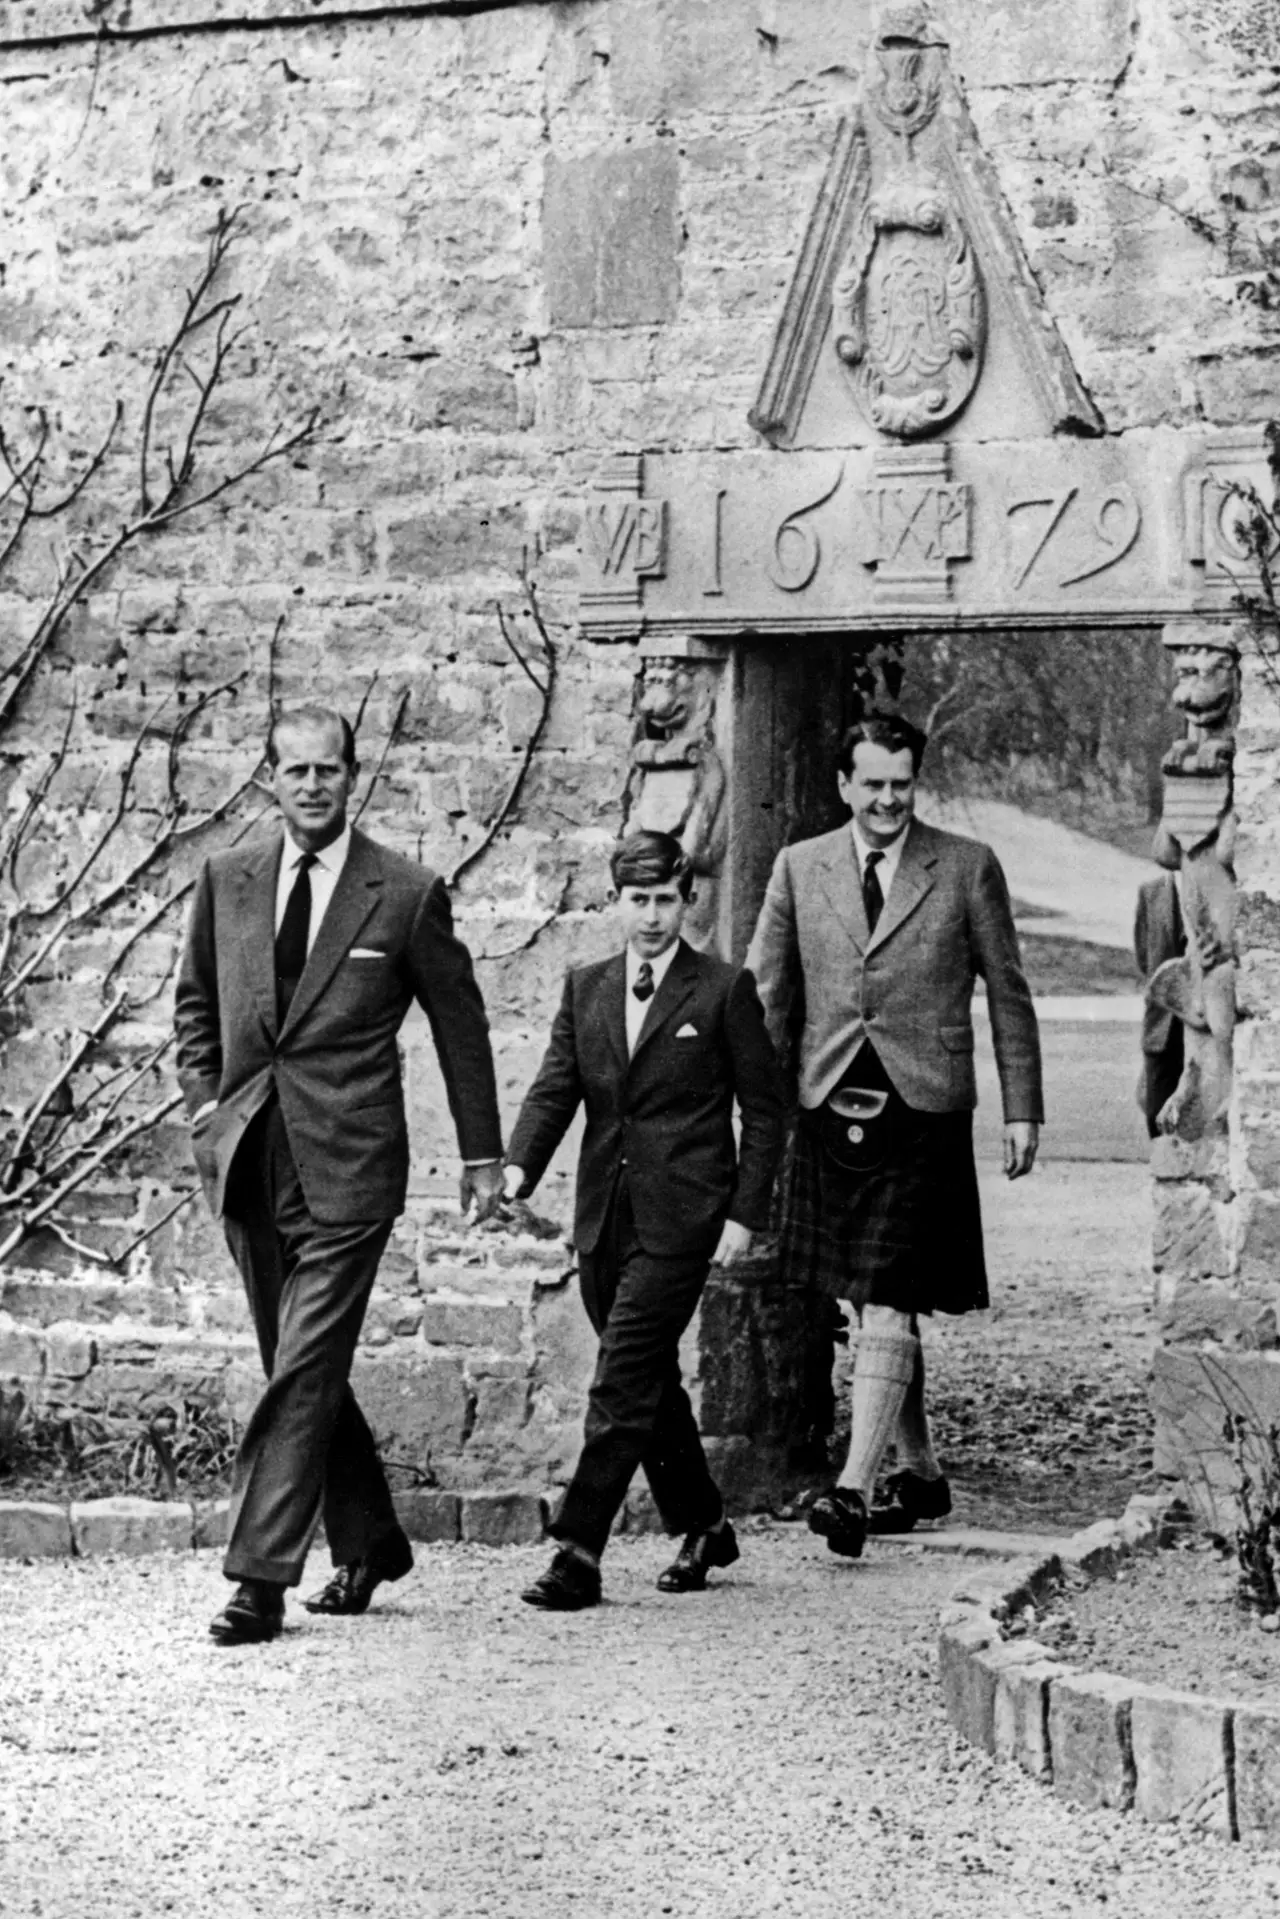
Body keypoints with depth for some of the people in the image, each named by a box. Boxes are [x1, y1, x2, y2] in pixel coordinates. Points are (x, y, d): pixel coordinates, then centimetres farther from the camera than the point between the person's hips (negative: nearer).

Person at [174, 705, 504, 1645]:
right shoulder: (227, 880, 8)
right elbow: (197, 1002, 21)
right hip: (250, 1161, 5)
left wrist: (483, 1155, 7)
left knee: (304, 1373, -10)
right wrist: (205, 1102, 7)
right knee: (305, 1370, 14)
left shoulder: (408, 895, -3)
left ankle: (260, 1577, -10)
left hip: (346, 1166, -5)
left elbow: (460, 1026, 5)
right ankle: (369, 1541, 29)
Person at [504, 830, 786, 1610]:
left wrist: (745, 1215, -7)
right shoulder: (585, 989, 11)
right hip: (605, 1217, 5)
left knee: (624, 1382, -12)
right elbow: (555, 1088, 4)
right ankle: (704, 1528, 28)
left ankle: (579, 1553, -14)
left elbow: (765, 1110, 0)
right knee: (652, 1382, 13)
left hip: (681, 1219, -5)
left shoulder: (724, 991, -2)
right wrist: (520, 1166, -14)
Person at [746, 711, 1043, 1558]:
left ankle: (855, 1487, -16)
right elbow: (767, 996, 9)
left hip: (922, 1114, -4)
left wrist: (1022, 1109, 2)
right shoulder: (799, 868, 8)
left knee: (888, 1307, -11)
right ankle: (923, 1473, 25)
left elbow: (1008, 994, 6)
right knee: (875, 1311, 12)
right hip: (829, 1109, 4)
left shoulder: (968, 869, 2)